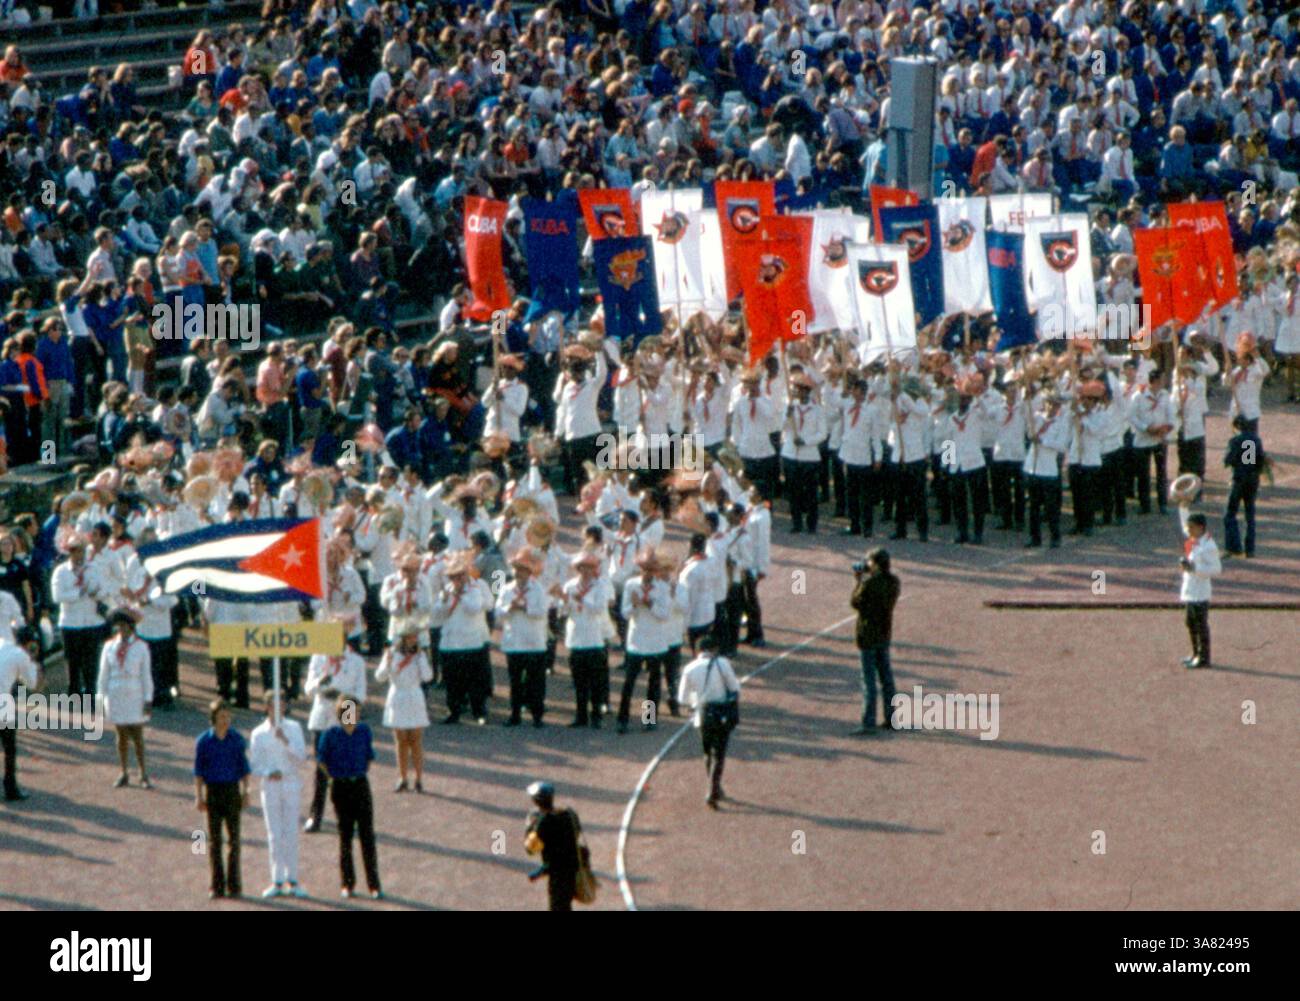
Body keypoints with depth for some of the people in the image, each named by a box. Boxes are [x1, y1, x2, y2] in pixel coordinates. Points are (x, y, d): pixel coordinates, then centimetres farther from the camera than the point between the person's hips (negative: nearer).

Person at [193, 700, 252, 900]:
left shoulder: (237, 739, 2)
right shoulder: (204, 741, 0)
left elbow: (244, 767, 7)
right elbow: (198, 771, 4)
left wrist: (245, 793, 2)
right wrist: (199, 796, -1)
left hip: (232, 790, 0)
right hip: (212, 791, 0)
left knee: (234, 837, 0)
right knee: (214, 839, 2)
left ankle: (234, 884, 7)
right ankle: (217, 886, 7)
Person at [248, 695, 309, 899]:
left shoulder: (294, 728, 2)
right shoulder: (258, 733, 1)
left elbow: (302, 757, -5)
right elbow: (254, 765, 3)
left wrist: (285, 741, -19)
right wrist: (268, 773, -16)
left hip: (292, 784, 0)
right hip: (270, 786, 0)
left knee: (291, 834, 1)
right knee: (274, 835, 1)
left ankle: (292, 881, 7)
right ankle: (277, 882, 5)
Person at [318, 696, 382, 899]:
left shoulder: (364, 730, 0)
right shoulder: (331, 734, -8)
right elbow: (321, 760, 2)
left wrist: (363, 772, 9)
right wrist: (334, 776, 1)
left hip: (361, 785, 1)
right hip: (341, 788, -1)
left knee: (367, 833, -1)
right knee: (345, 835, 6)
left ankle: (374, 884, 2)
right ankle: (348, 884, 16)